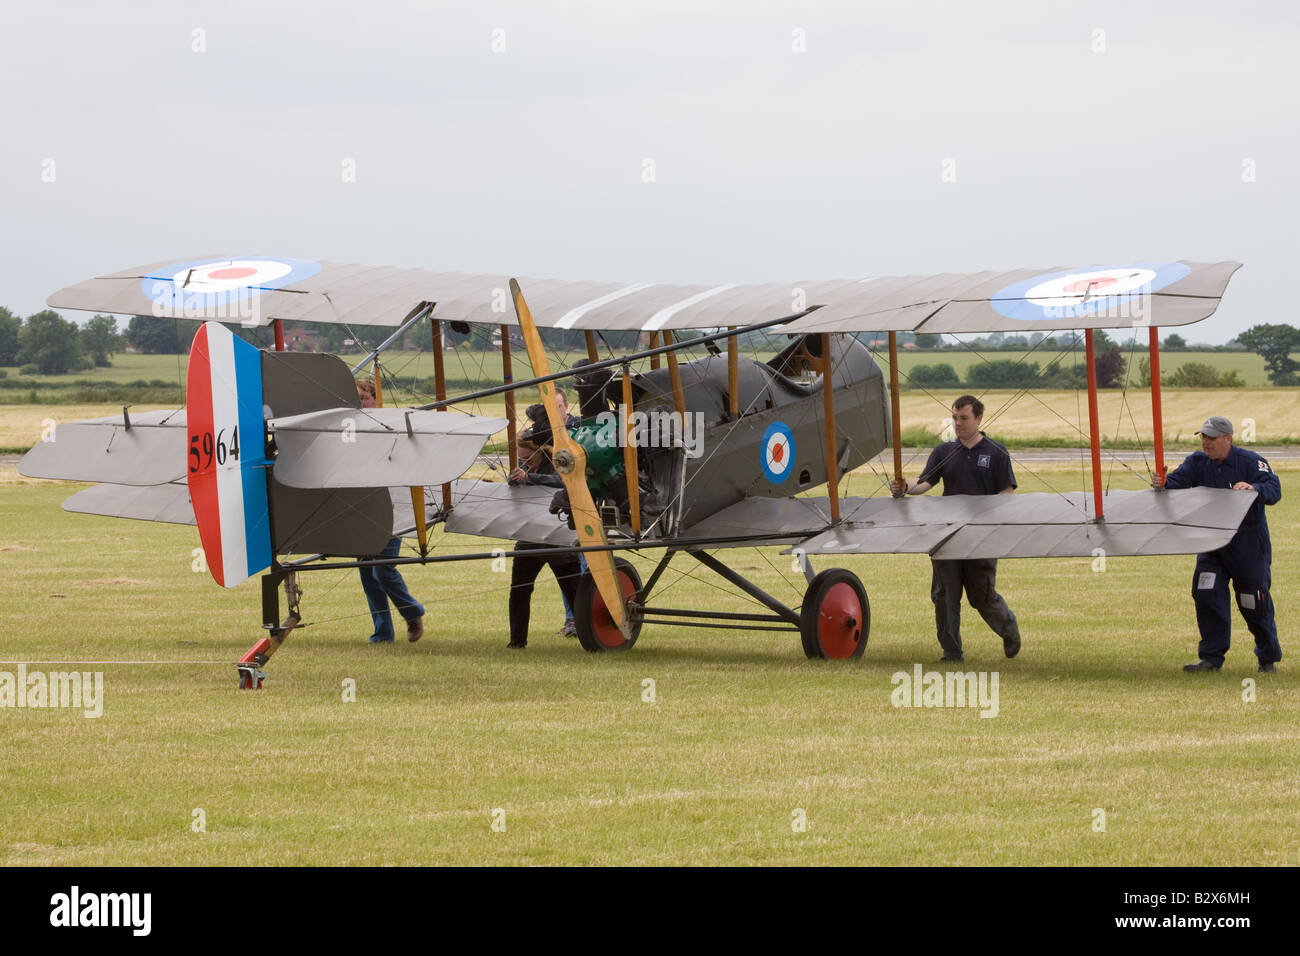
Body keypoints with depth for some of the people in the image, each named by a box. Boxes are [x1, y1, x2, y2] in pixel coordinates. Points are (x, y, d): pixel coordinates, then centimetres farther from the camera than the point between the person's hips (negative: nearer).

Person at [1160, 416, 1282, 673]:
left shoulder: (1250, 461, -13)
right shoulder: (1198, 462, 1)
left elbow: (1274, 490, -22)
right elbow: (1177, 481, -10)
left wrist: (1253, 488, -42)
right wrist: (1163, 484, -33)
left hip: (1249, 544, -4)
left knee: (1254, 603, 3)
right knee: (1206, 595, -7)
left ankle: (1269, 658, 21)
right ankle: (1212, 657, 2)